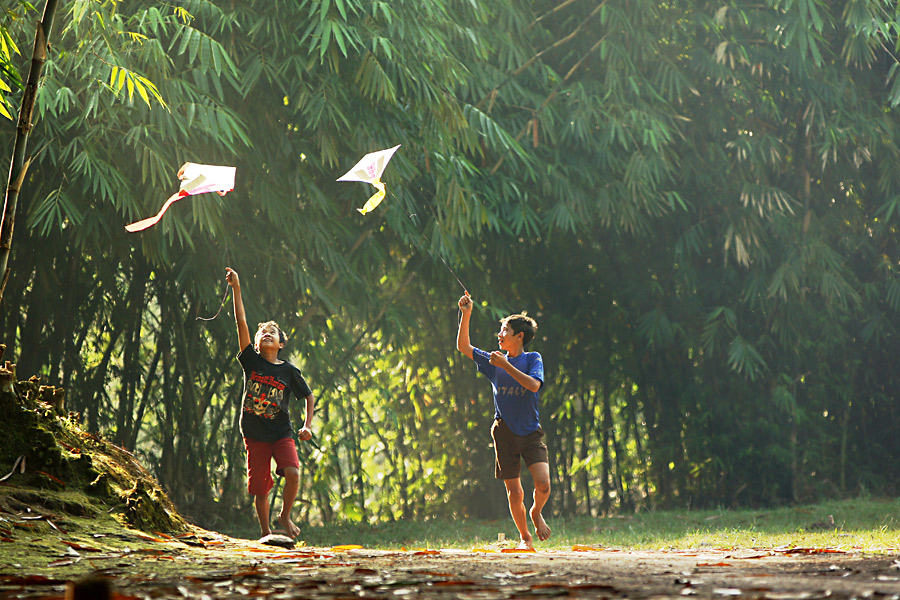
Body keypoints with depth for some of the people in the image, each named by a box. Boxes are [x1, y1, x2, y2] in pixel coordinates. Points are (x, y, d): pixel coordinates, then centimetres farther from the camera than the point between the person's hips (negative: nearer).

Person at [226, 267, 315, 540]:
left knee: (292, 472, -22)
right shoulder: (251, 361, 1)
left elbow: (308, 396, 13)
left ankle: (285, 516, 3)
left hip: (281, 433, -1)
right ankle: (266, 533, 18)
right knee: (260, 488, 0)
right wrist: (236, 288, -11)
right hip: (255, 435, 1)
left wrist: (307, 425, -1)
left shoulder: (289, 371, 0)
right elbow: (241, 322, -5)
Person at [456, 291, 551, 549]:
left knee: (543, 484, -19)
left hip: (531, 433, -2)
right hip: (505, 433, 2)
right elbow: (463, 346, 8)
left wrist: (505, 365, -19)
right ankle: (524, 536, 21)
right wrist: (466, 315, -1)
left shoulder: (533, 359, 0)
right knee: (515, 494, 1)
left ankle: (537, 513, 12)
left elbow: (533, 385, -18)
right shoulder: (494, 361, 9)